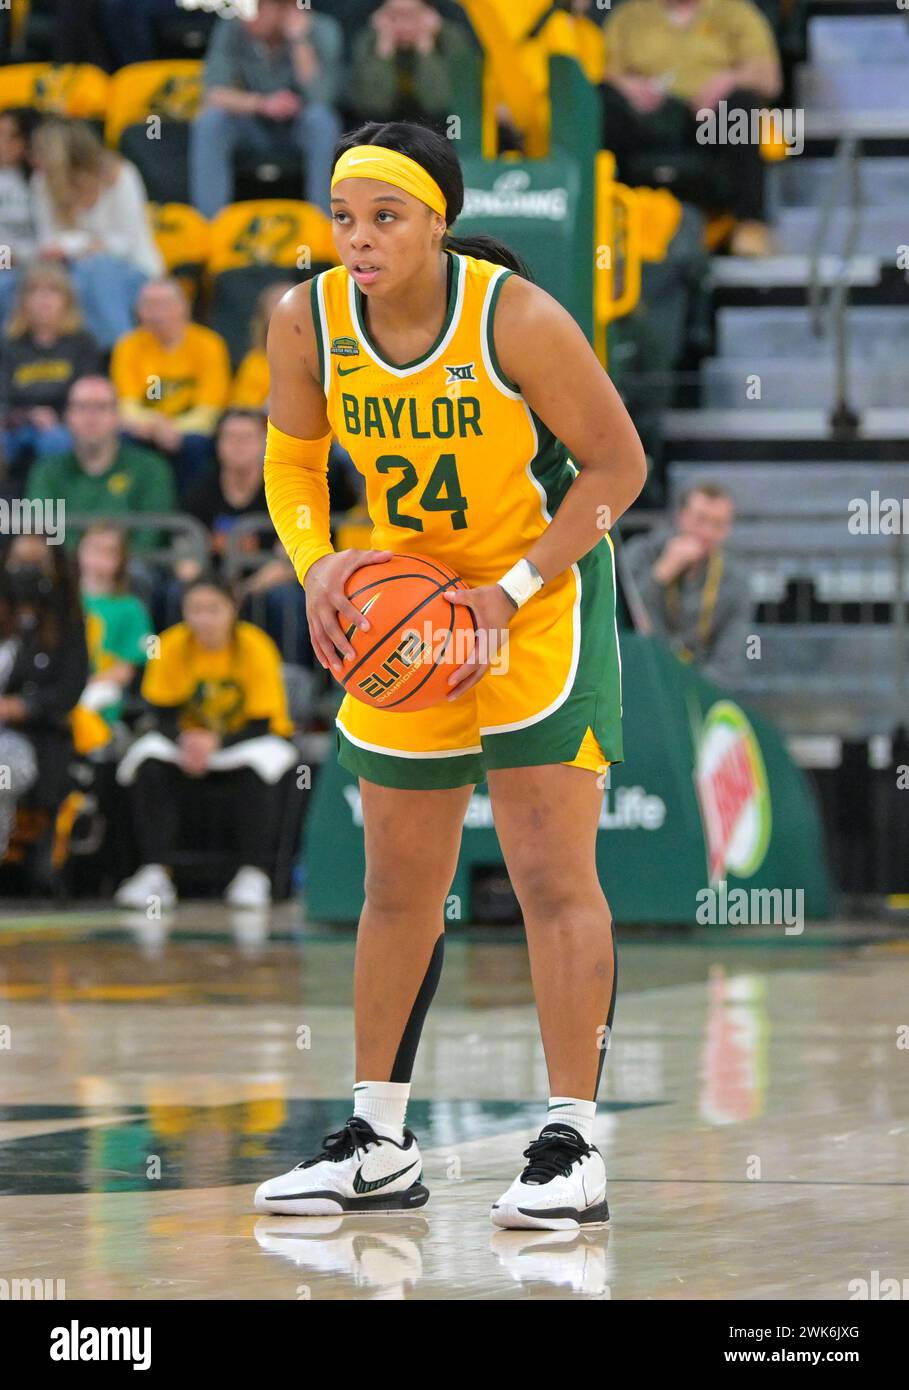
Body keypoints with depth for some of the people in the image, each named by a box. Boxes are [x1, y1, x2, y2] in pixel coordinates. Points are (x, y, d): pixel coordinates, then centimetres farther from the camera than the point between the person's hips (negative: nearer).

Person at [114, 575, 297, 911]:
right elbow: (163, 717, -11)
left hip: (243, 740, -2)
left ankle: (254, 875, -27)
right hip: (189, 738, 2)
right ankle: (155, 874, -26)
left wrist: (216, 742, -38)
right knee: (148, 765, -27)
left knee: (254, 769, -36)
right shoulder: (172, 646, -15)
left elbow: (261, 728, -20)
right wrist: (184, 742, -34)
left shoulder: (256, 649, -21)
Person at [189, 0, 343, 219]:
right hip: (256, 125, 1)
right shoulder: (232, 30, -16)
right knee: (208, 121, -27)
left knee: (320, 117, -34)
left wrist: (299, 40, -33)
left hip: (302, 127, -1)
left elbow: (320, 98, -28)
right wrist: (261, 103, -39)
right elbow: (214, 93, -22)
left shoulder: (321, 31, -19)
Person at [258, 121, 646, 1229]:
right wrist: (317, 566, -15)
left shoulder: (519, 319, -25)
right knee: (399, 883, 11)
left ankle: (572, 1150, -8)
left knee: (553, 876, -11)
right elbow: (292, 461, 5)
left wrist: (510, 594, -22)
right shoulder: (305, 322, -13)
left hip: (542, 587, -5)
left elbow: (617, 463, -16)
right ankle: (378, 1145, 21)